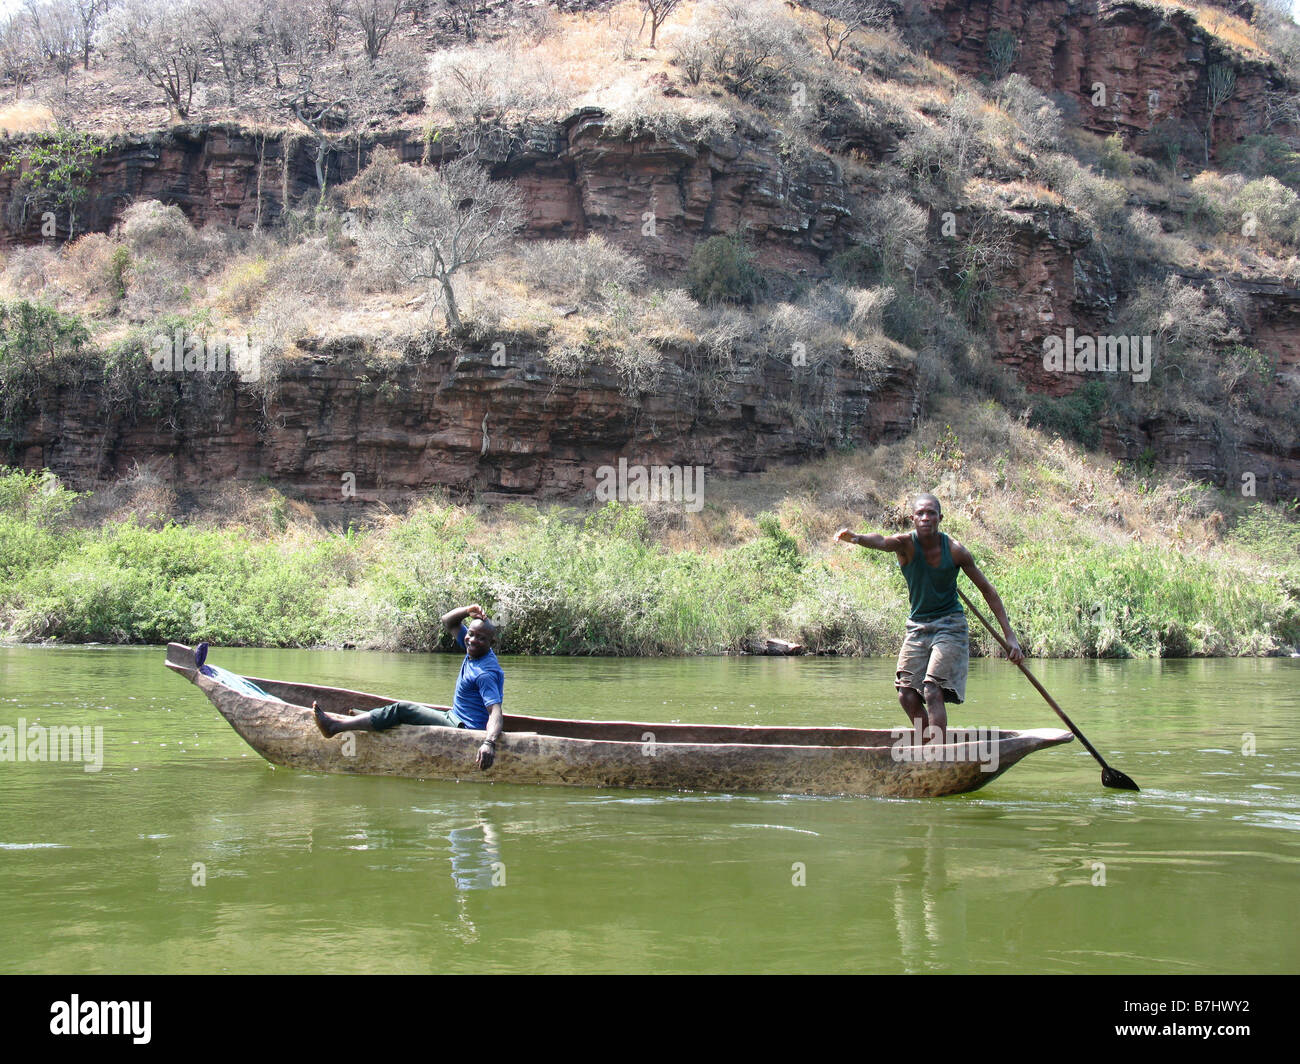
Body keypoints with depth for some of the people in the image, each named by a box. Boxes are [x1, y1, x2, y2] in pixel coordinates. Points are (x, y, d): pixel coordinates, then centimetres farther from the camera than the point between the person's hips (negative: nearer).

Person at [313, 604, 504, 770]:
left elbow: (496, 713, -33)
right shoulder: (475, 651, 4)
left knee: (402, 710, -13)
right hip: (456, 718, 10)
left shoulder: (486, 673, -23)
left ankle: (335, 726, -11)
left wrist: (489, 742, -51)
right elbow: (448, 621, 13)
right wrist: (468, 611, -7)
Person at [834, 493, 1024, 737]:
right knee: (907, 696, -1)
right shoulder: (906, 543, -11)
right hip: (917, 626, 3)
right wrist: (855, 538, -60)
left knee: (933, 692, -17)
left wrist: (1009, 635, -5)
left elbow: (988, 591, -2)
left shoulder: (955, 550, -11)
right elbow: (881, 541, -36)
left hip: (950, 625, -3)